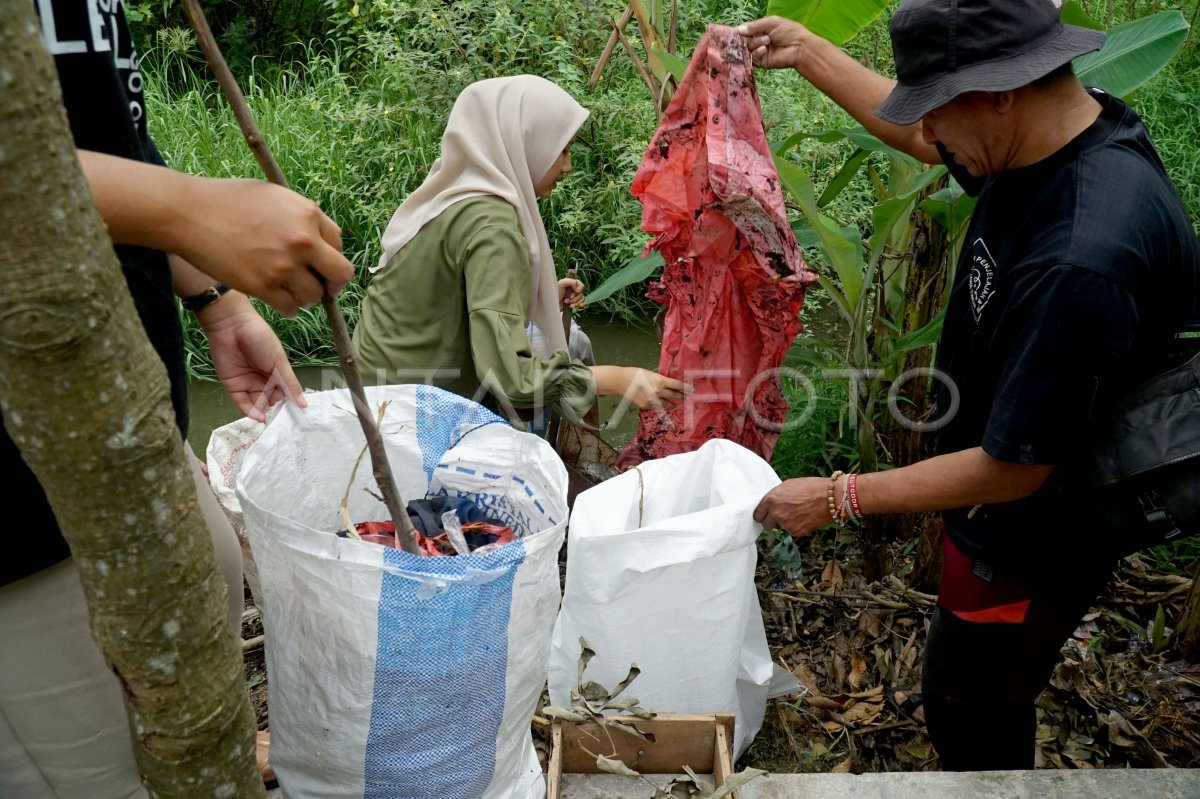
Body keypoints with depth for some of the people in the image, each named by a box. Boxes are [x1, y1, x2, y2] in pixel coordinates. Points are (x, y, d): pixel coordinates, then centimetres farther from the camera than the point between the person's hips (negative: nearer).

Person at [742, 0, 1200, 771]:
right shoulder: (1062, 132, -10)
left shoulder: (1083, 260, -39)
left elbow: (1013, 469, -30)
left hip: (1034, 540, -8)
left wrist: (838, 498, -20)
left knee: (968, 709, 15)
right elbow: (920, 136, 10)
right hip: (1001, 506, 8)